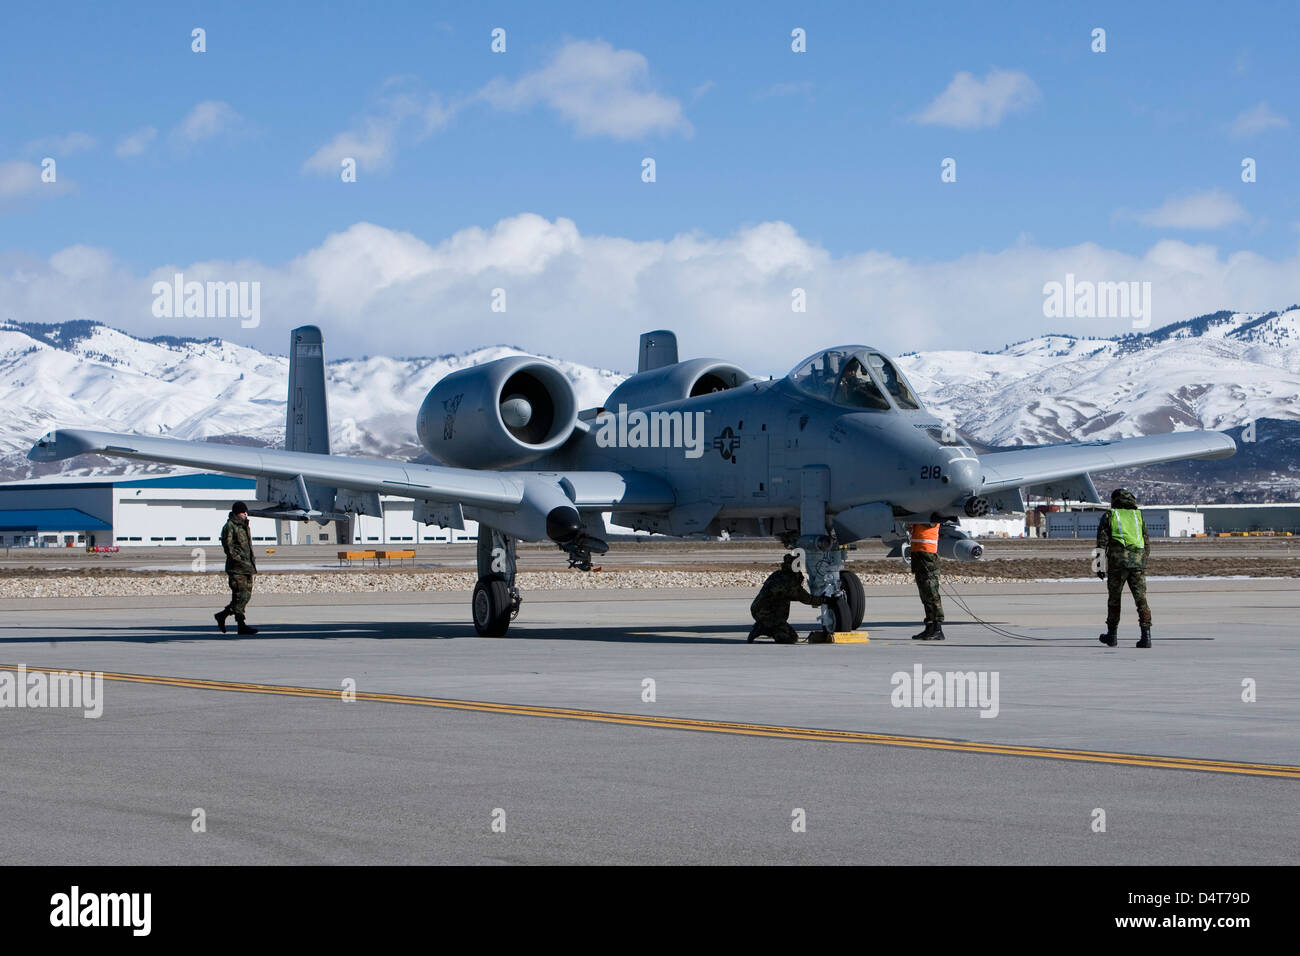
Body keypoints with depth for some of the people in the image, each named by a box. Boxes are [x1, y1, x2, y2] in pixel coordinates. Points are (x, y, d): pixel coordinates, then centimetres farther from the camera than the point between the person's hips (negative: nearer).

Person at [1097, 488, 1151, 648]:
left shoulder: (1109, 516, 9)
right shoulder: (1139, 516, 17)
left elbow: (1101, 542, 1)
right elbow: (1147, 544, 17)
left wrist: (1099, 565, 1)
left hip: (1117, 562, -2)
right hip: (1138, 561, 2)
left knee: (1114, 598, 12)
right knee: (1141, 599, 0)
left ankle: (1112, 635, 20)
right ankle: (1146, 636, -11)